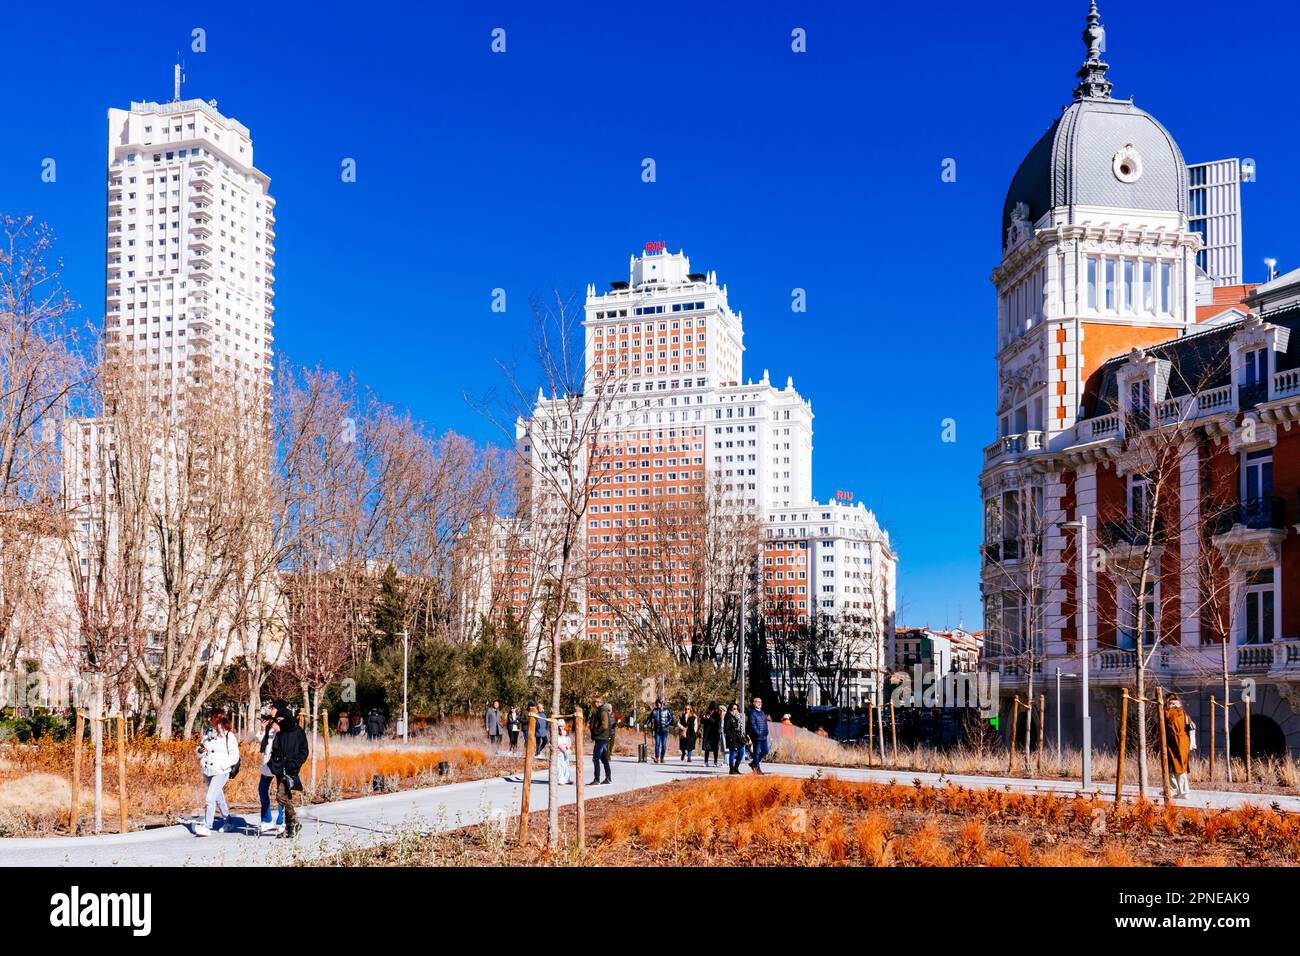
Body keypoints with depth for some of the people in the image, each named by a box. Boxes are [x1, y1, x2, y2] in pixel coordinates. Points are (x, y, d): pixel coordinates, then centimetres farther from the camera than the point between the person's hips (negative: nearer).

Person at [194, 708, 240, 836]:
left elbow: (234, 757, -8)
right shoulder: (207, 733, 8)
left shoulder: (229, 736, -9)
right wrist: (201, 750, -7)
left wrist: (222, 765, -20)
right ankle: (226, 820, 34)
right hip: (207, 771, 6)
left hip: (221, 772, -6)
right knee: (219, 797, 18)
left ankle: (206, 826, -14)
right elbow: (199, 752, 16)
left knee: (210, 799, -15)